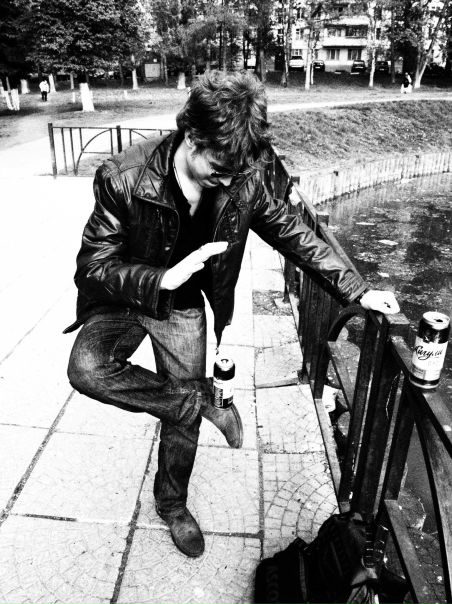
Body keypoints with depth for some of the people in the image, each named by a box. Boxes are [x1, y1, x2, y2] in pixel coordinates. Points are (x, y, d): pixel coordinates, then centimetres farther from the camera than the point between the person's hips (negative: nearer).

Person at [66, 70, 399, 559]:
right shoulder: (123, 179, -28)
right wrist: (162, 280, -38)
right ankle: (204, 400, -10)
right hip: (124, 299, -1)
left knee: (184, 417, 7)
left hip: (184, 307, 2)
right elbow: (92, 267, -22)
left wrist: (357, 291, -7)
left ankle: (171, 504, 36)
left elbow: (293, 234, -6)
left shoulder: (241, 181, -18)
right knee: (87, 369, -31)